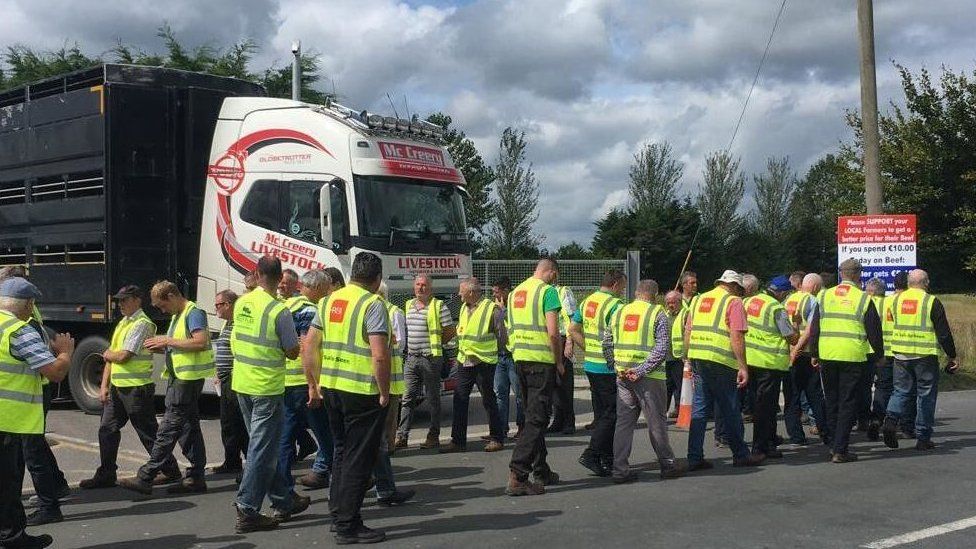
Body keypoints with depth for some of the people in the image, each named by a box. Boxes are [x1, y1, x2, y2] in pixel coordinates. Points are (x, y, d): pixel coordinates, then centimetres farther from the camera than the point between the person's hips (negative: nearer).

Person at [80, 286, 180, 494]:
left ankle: (171, 471, 11)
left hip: (136, 388, -9)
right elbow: (111, 359, 16)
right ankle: (106, 475, 17)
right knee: (107, 430, 8)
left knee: (148, 433, -1)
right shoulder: (122, 323, 16)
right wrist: (104, 385, 9)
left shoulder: (142, 324, -13)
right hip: (117, 387, 9)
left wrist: (107, 354, 1)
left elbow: (123, 356, -20)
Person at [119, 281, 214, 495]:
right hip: (179, 378, 10)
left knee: (168, 429, -9)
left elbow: (201, 342, -25)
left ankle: (145, 478, -8)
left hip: (188, 379, -10)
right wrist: (164, 348, 6)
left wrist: (168, 341, -19)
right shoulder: (177, 316, 19)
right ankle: (195, 477, 16)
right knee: (189, 428, 11)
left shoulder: (194, 313, -12)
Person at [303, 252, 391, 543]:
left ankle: (338, 513, 30)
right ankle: (348, 526, 8)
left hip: (330, 388, 7)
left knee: (342, 451, 21)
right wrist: (384, 392, -9)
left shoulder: (330, 300, 10)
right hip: (362, 392, -7)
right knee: (359, 459, 3)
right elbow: (380, 355, -20)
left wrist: (314, 385, 18)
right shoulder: (373, 304, -12)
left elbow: (309, 346, 11)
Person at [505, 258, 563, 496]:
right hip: (541, 360, -8)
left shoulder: (515, 292, 15)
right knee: (537, 419, -6)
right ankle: (517, 475, -13)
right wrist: (559, 362, -4)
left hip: (519, 359, 8)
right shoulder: (548, 291, -9)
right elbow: (553, 332, -15)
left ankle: (542, 472, 24)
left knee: (532, 417, 16)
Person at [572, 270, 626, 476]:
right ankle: (591, 454, -10)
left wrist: (589, 348, 9)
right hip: (608, 368, -9)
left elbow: (573, 330, 11)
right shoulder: (614, 305, -14)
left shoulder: (587, 302, 11)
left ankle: (607, 458, 21)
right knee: (611, 414, -3)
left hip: (590, 364, 9)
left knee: (600, 413, 14)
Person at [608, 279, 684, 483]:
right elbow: (662, 348, -14)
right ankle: (667, 465, 17)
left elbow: (608, 344, 10)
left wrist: (617, 367, 5)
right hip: (650, 377, -4)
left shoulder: (619, 313, 10)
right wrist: (642, 370, -14)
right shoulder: (658, 314, -5)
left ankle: (620, 469, 6)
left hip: (622, 376, 4)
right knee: (656, 422, 6)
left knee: (623, 421, 8)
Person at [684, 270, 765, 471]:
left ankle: (695, 458, 8)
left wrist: (688, 359, 22)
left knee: (699, 409, 9)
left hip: (697, 358, 6)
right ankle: (740, 455, 18)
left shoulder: (699, 299, 17)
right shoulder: (733, 302, -3)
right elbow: (737, 337, -12)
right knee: (730, 411, 6)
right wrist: (743, 367, -12)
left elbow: (687, 332, 16)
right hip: (721, 362, -6)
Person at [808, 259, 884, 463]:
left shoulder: (824, 296, 6)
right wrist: (879, 355, 12)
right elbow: (874, 331, -1)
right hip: (853, 357, -3)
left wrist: (814, 354, 15)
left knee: (831, 402, 15)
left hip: (827, 356, 3)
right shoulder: (864, 299, -4)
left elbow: (814, 328, 8)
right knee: (847, 404, 1)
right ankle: (840, 450, -2)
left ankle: (834, 444, 22)